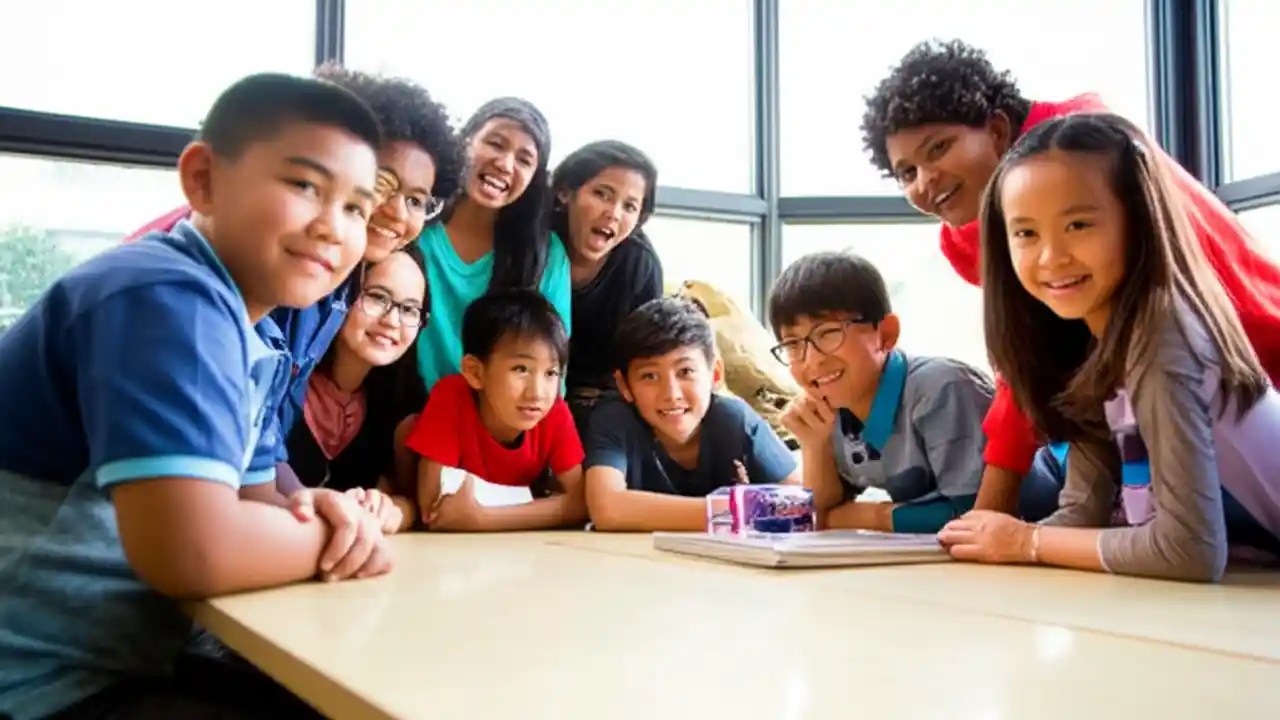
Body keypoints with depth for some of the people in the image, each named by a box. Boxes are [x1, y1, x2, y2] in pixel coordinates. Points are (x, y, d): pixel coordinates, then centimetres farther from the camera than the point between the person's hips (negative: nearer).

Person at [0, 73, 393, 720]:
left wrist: (318, 514, -8)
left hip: (117, 666, 9)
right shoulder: (170, 299, -21)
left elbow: (249, 499, 15)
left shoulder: (253, 341, 7)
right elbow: (192, 551, -32)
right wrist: (332, 540, -13)